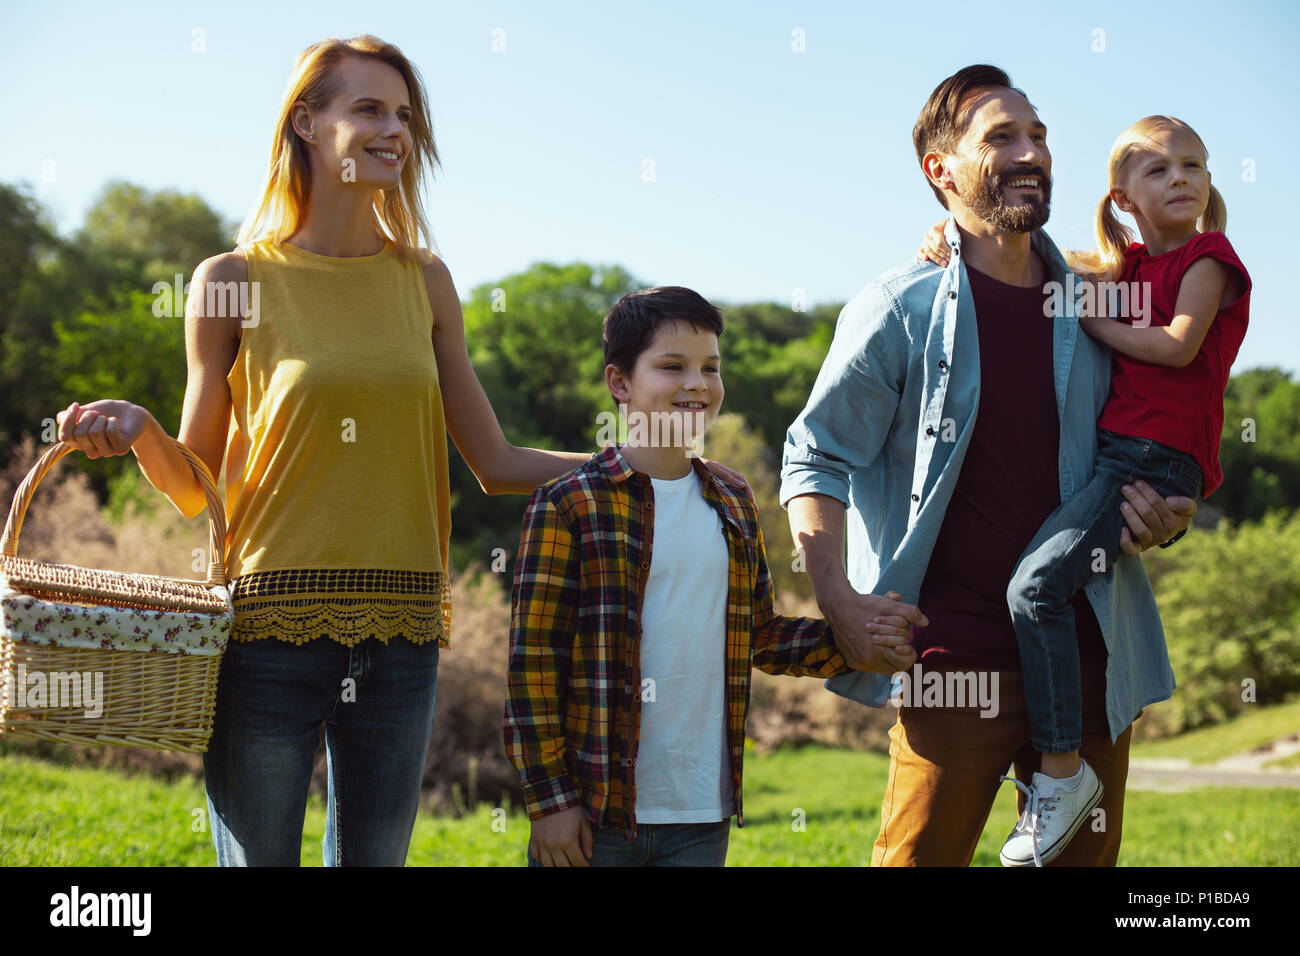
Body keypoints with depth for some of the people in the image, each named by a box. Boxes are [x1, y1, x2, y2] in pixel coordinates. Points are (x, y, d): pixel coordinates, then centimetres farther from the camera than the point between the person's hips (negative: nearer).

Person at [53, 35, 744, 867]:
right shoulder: (234, 282, 0)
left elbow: (497, 465, 13)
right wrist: (138, 430, -16)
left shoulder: (424, 281, 10)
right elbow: (196, 487, 4)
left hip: (398, 638, 3)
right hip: (269, 632, -3)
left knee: (374, 857, 9)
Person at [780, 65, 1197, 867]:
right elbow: (816, 460, -1)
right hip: (953, 657, -4)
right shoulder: (903, 309, -2)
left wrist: (1160, 514, 1)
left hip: (1091, 656, 5)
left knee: (1085, 854, 9)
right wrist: (840, 602, -14)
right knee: (920, 855, -5)